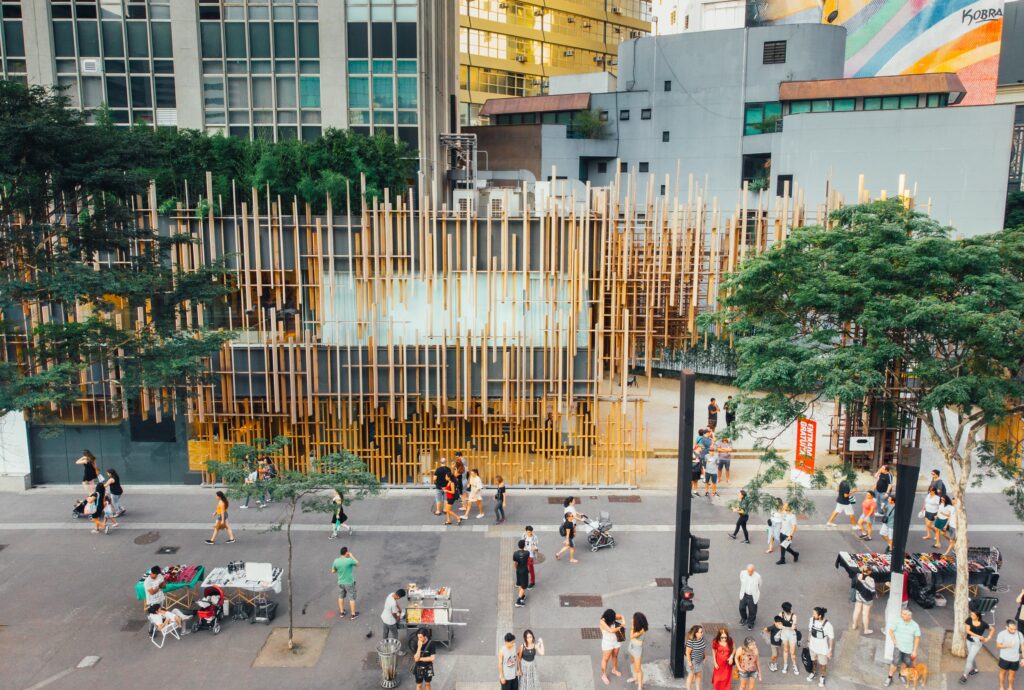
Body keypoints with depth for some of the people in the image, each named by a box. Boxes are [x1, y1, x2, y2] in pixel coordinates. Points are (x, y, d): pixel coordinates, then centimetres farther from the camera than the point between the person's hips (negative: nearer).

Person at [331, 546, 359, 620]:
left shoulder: (336, 561, -13)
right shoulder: (349, 560, -26)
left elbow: (333, 571, 3)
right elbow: (357, 564, -7)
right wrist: (352, 556, 0)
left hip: (340, 582, 4)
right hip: (349, 583, -4)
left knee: (341, 597, 23)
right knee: (352, 598, 13)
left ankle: (341, 612, 37)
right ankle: (353, 614, 24)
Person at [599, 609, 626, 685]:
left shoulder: (613, 617, -14)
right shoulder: (602, 622, -30)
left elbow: (621, 616, 3)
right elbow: (611, 630, -35)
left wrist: (623, 622, -16)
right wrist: (620, 627, -22)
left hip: (616, 641, 6)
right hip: (607, 643, -6)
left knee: (615, 656, 25)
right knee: (606, 659, 10)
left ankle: (614, 670, 49)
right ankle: (604, 675, 28)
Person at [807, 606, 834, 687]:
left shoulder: (828, 625, -34)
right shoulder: (812, 619, -20)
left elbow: (831, 638, -19)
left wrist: (830, 651, -10)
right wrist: (808, 641, 9)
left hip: (822, 648, -3)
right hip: (813, 646, 4)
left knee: (823, 664, 23)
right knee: (813, 660, 28)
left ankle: (822, 677, 49)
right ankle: (813, 672, 56)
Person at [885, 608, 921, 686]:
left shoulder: (915, 625, -14)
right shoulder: (898, 622, -17)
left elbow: (917, 638, -5)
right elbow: (890, 631, -7)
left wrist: (914, 650, -3)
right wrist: (894, 642, -9)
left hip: (909, 649, 2)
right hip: (898, 647, -2)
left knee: (905, 662, 18)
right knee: (896, 662, -10)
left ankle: (901, 675, 44)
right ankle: (890, 678, 6)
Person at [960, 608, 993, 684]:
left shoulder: (983, 624, -18)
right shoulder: (969, 620, -12)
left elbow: (992, 629, -2)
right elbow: (968, 630, -16)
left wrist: (988, 638, -7)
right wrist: (978, 636, -25)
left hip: (977, 643, -4)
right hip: (969, 641, 4)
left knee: (970, 659, -7)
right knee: (971, 657, 23)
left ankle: (964, 676, 1)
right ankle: (975, 669, 49)